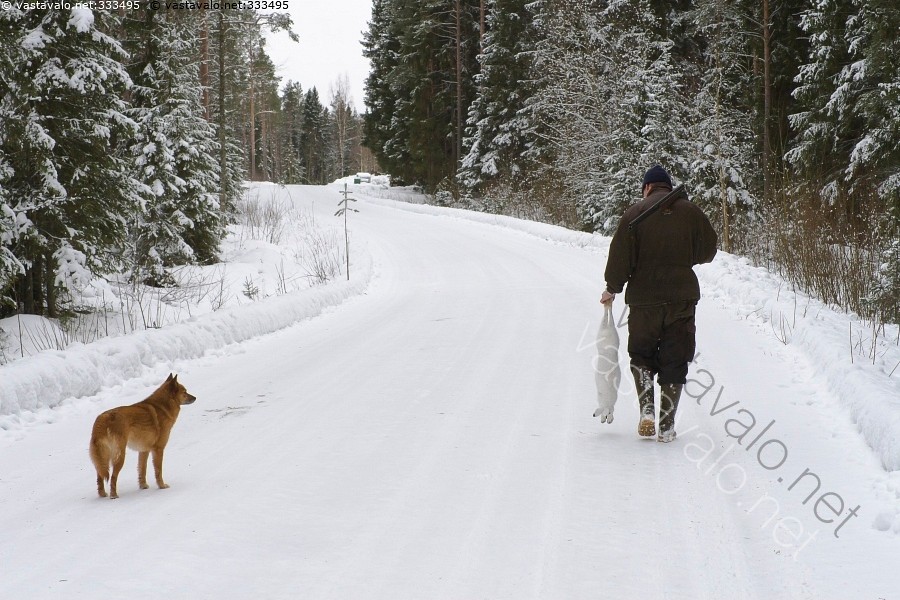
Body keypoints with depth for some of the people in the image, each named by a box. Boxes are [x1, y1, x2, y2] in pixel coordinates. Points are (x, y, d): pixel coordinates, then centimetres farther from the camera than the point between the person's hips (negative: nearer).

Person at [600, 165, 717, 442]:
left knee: (641, 356, 15)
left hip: (644, 297, -1)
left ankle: (647, 410, -3)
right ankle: (667, 425, 6)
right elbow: (708, 250, 11)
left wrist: (612, 288, 4)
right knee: (674, 361, 7)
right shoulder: (691, 212, 5)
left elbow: (620, 255, -7)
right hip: (683, 297, 2)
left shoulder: (636, 212, -3)